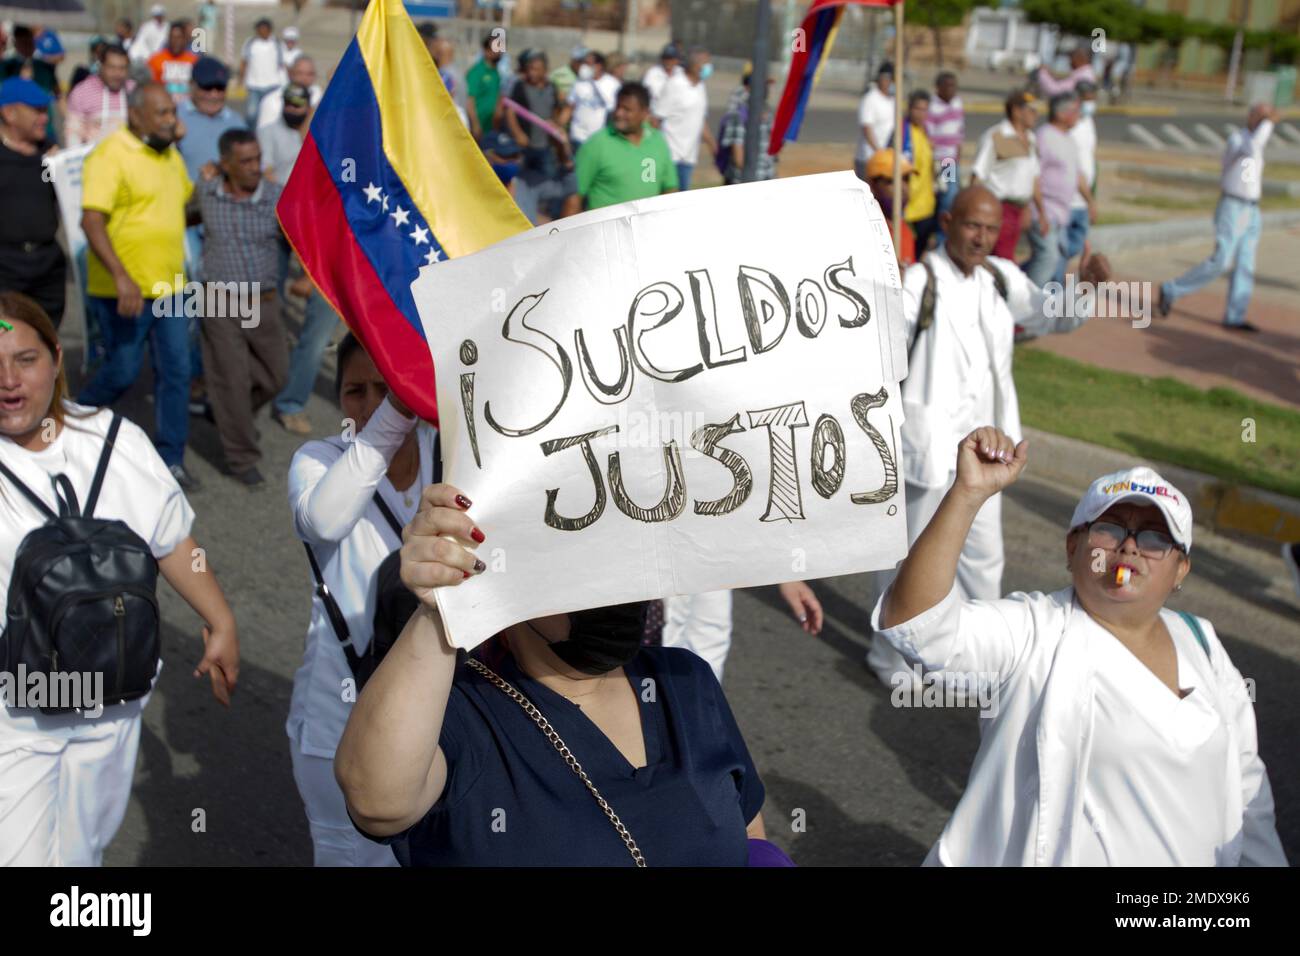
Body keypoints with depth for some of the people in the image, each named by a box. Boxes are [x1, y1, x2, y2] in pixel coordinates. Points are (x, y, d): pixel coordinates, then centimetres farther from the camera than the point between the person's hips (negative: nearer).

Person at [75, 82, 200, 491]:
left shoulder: (170, 155, 11)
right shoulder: (110, 155, -14)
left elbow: (185, 204, 27)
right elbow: (91, 223, -21)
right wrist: (121, 277, -30)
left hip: (169, 287, 7)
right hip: (124, 291, -7)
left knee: (176, 371, 5)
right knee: (123, 371, 2)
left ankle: (170, 459, 14)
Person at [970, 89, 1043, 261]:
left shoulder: (1030, 140, 16)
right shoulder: (995, 137, -10)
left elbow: (1033, 178, 22)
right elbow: (978, 176, -13)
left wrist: (1041, 212, 20)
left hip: (1018, 211, 8)